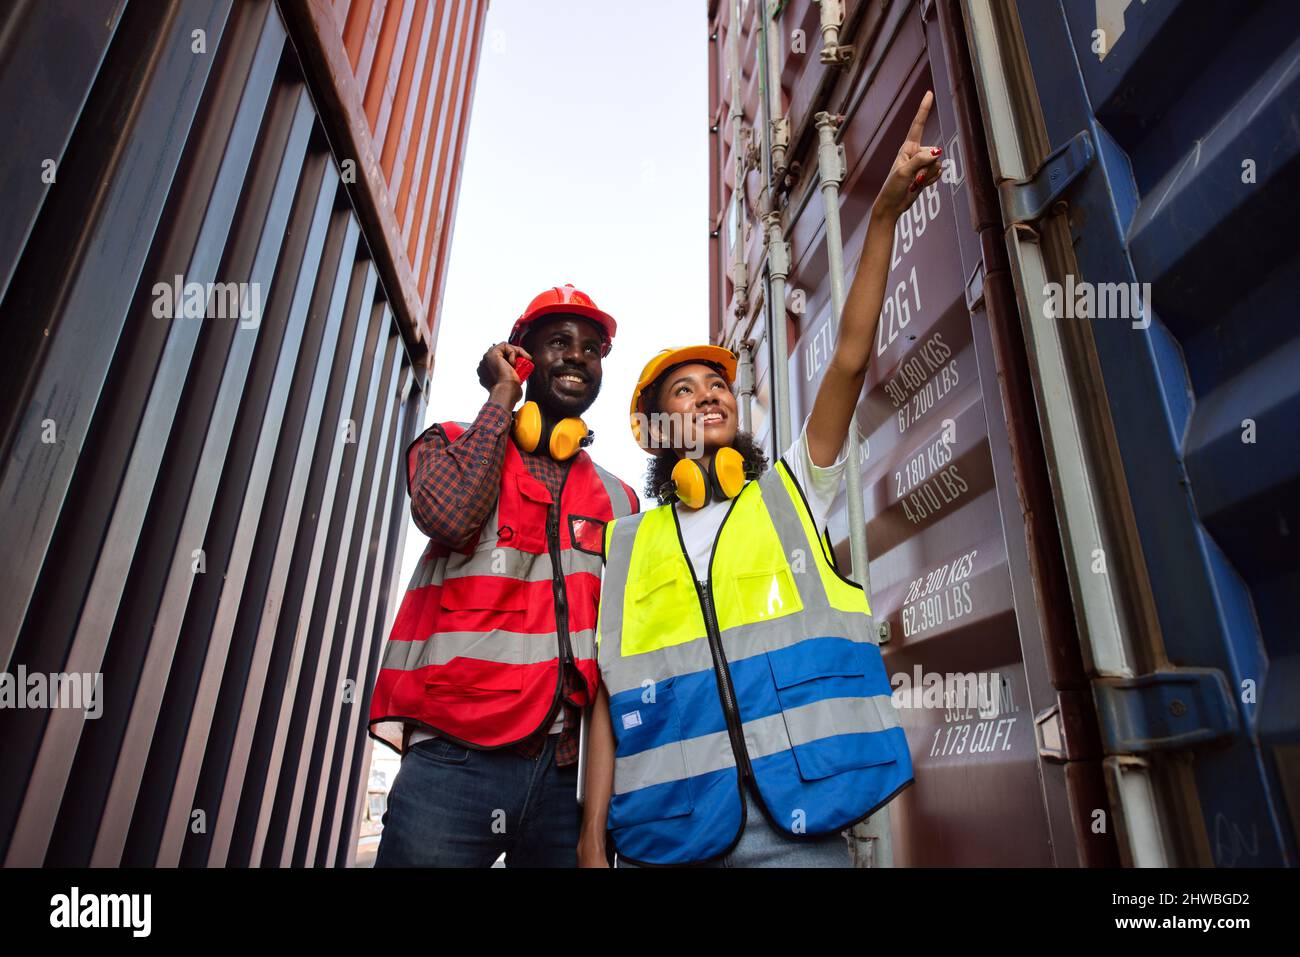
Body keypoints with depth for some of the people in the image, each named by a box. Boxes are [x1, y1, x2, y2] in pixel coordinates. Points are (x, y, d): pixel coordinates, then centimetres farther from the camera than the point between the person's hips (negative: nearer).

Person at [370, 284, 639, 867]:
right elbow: (451, 516, -16)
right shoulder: (451, 444, 8)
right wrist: (502, 395, -3)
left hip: (567, 771, 3)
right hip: (453, 761, -3)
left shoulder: (617, 500, 15)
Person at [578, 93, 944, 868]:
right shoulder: (627, 542, 11)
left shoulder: (791, 491, 12)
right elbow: (611, 695, 7)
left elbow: (851, 360, 1)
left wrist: (886, 214, -5)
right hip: (666, 831, 1)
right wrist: (593, 839, 0)